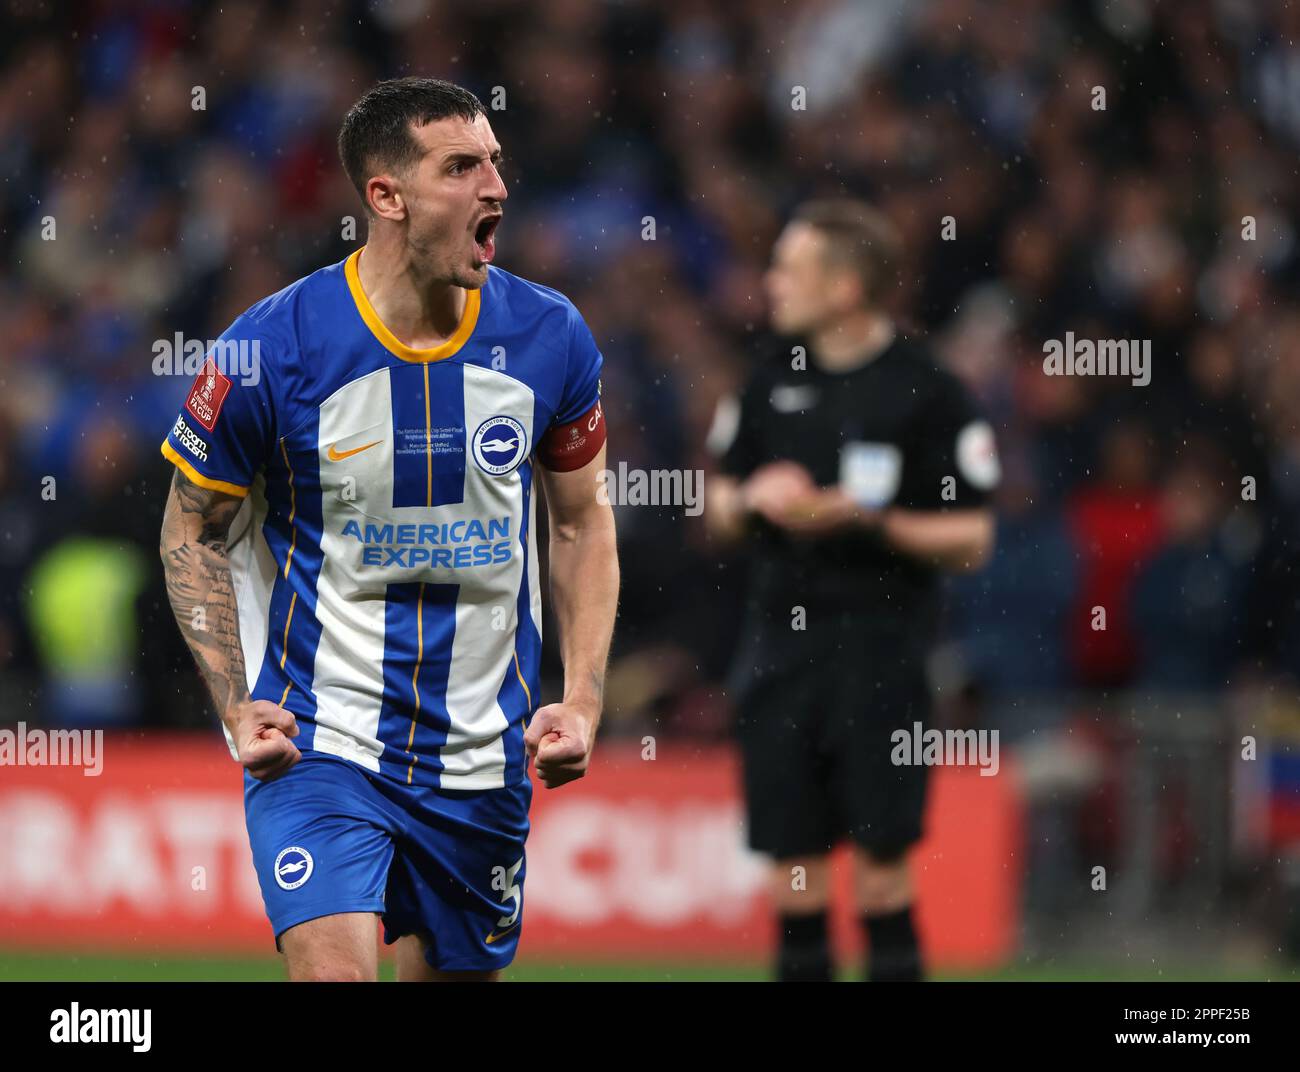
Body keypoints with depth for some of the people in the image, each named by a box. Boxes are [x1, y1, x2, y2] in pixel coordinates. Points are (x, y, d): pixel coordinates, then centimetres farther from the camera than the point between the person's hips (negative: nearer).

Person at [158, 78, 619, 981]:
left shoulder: (549, 338, -4)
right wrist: (235, 706, -9)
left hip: (483, 759, 4)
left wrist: (583, 701, 0)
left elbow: (583, 524, 11)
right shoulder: (271, 348, -14)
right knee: (334, 970, -23)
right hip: (318, 741, -4)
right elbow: (193, 532, 1)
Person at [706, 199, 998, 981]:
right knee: (793, 858, 4)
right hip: (782, 645, 5)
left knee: (882, 856, -6)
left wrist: (866, 520, -17)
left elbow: (971, 540, -5)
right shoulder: (771, 386, 10)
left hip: (881, 646, -5)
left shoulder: (928, 394, -5)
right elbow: (718, 510, 18)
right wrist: (752, 500, -4)